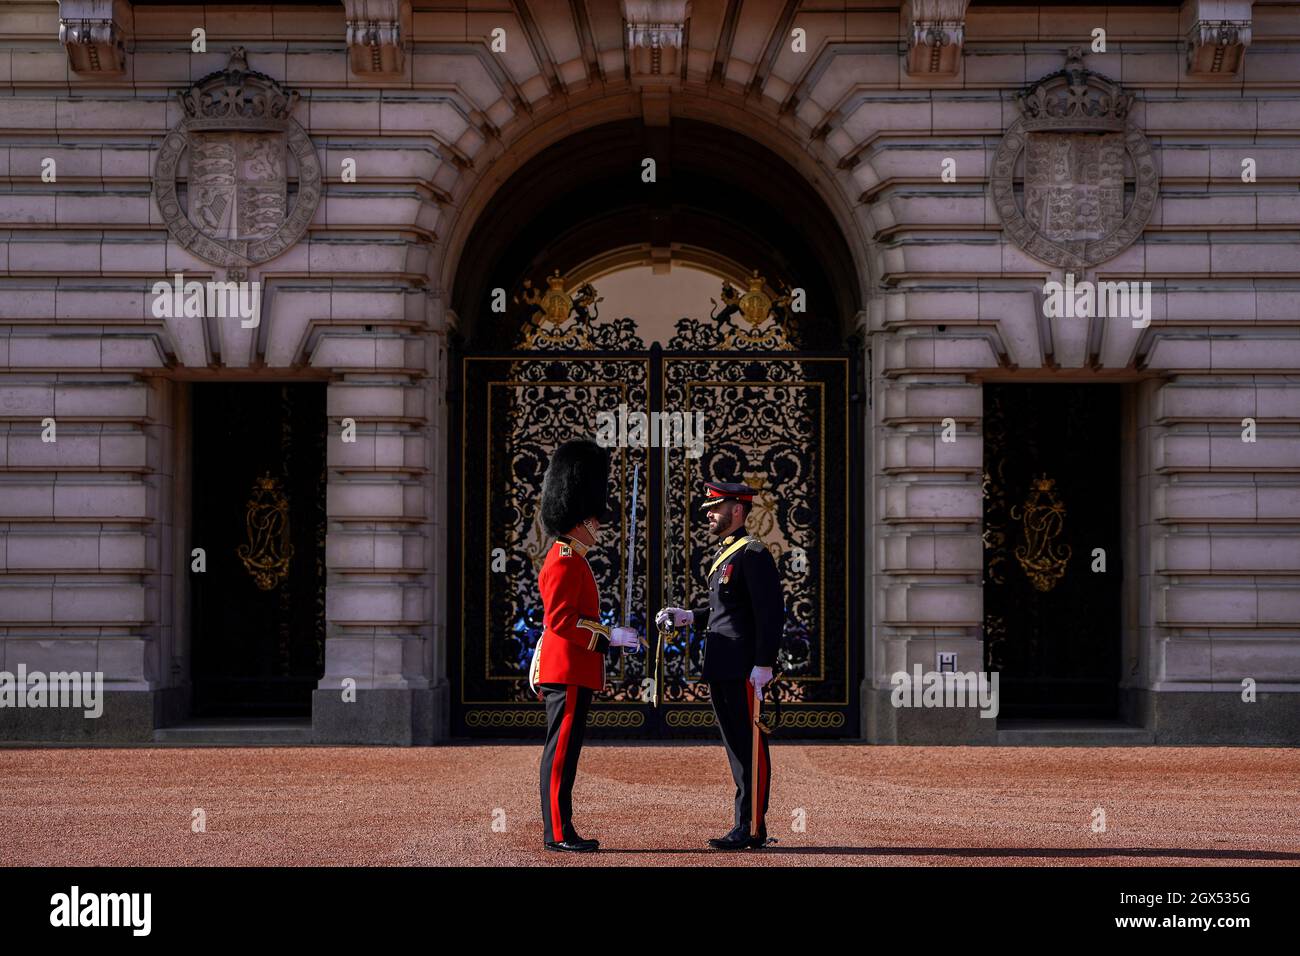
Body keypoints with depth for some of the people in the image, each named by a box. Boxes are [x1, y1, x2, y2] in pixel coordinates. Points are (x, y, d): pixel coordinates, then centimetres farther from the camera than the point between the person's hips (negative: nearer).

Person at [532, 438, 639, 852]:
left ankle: (558, 830, 14)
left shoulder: (569, 560, 18)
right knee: (562, 751, -7)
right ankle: (558, 833, -5)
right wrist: (609, 636, -19)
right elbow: (559, 619, -22)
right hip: (568, 673, -11)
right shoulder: (565, 563, -15)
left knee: (563, 750, 11)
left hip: (569, 672, 11)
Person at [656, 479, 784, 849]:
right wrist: (687, 617, 14)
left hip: (744, 669, -10)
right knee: (736, 745, 12)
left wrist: (763, 664, -21)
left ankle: (752, 828, -2)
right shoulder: (721, 555, 18)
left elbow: (770, 612, -17)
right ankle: (746, 825, 17)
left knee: (751, 746, -5)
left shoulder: (754, 554, -12)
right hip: (721, 667, 10)